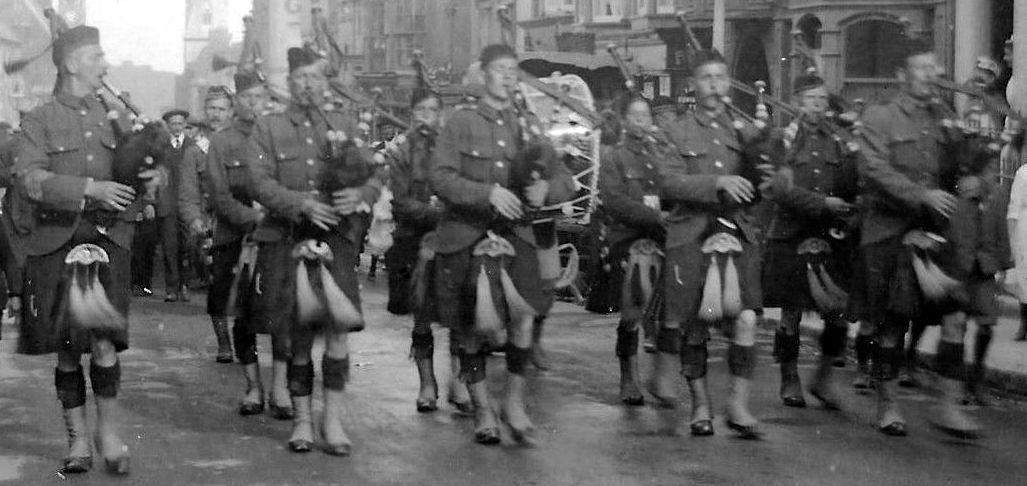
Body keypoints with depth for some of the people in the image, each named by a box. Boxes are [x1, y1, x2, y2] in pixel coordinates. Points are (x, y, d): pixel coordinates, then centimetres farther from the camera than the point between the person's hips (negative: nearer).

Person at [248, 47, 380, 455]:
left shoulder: (344, 127, 15)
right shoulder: (268, 129, 7)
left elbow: (372, 178, 9)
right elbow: (260, 182, -5)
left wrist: (359, 194, -14)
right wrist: (300, 203, -20)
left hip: (336, 239, 1)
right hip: (287, 240, -1)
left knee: (338, 328, -13)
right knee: (299, 336, 4)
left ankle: (333, 419, -3)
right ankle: (301, 419, 17)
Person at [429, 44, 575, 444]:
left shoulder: (527, 126, 12)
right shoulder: (462, 123, 0)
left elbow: (564, 179, 14)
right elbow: (440, 178, -11)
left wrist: (546, 190, -9)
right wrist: (489, 193, -23)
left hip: (515, 233, 2)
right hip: (466, 234, -2)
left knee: (523, 311, -17)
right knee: (477, 327, -1)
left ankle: (515, 400, 0)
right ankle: (482, 411, 17)